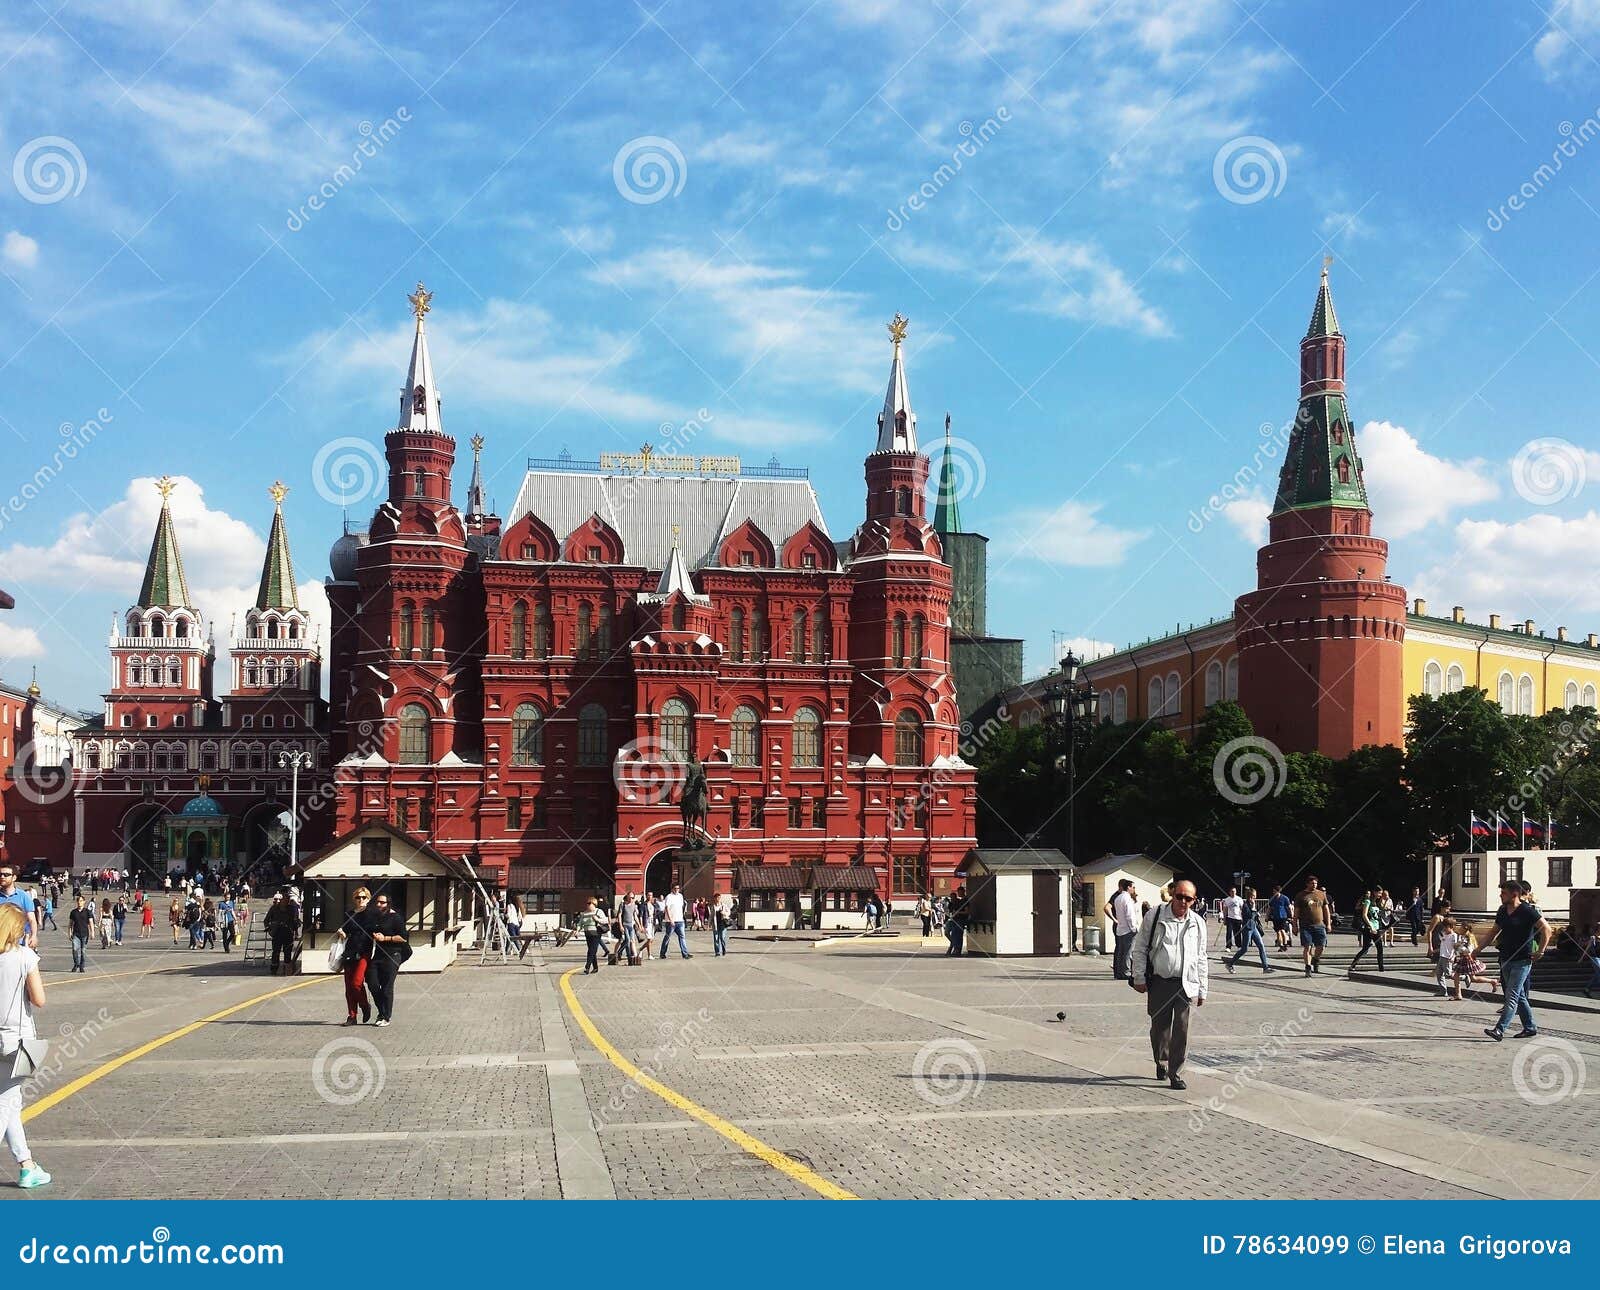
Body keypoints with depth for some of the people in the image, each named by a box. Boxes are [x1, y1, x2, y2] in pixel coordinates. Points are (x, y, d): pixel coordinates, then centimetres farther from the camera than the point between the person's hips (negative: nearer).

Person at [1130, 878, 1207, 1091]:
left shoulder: (1197, 923, 7)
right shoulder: (1154, 916, -1)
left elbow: (1201, 959, 13)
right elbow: (1140, 948, 3)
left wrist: (1202, 990, 11)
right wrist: (1139, 978, -1)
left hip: (1186, 985, 1)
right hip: (1159, 982, -1)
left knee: (1181, 1030, -5)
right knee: (1159, 1027, 9)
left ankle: (1176, 1074, 3)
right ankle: (1161, 1063, 34)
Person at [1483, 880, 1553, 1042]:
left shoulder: (1527, 911, -13)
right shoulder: (1503, 911, 9)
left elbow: (1546, 929, -12)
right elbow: (1495, 931, 21)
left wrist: (1540, 951, -14)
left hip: (1522, 960, -8)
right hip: (1506, 959, 8)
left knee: (1512, 996, -11)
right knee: (1519, 996, 14)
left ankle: (1499, 1030, -18)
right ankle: (1530, 1027, 25)